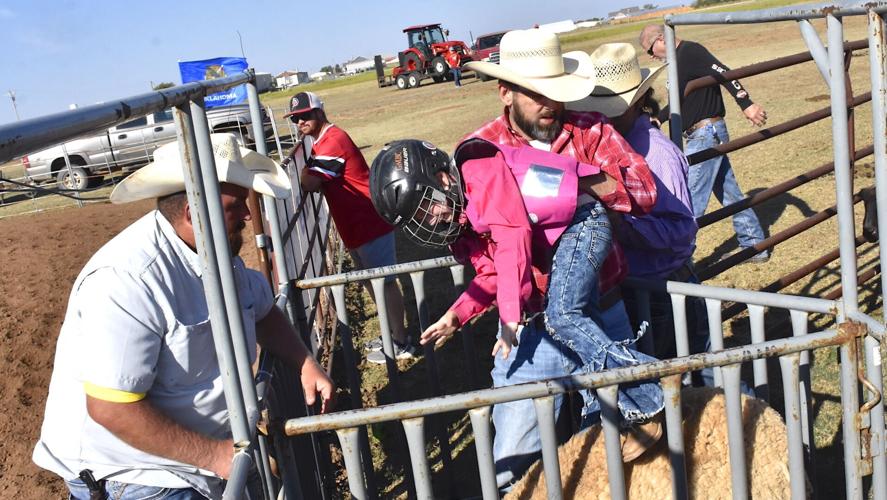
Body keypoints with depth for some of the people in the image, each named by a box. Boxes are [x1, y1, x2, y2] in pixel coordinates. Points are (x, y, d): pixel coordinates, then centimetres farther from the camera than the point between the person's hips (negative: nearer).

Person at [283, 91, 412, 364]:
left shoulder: (333, 140, -18)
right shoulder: (320, 141, 14)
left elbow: (310, 183, -26)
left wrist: (305, 168, -7)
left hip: (370, 224, -10)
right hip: (355, 228, 10)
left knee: (384, 282, -1)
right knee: (372, 282, 19)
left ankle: (401, 343, 9)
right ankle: (392, 333, 33)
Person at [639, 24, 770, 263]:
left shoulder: (690, 51, -12)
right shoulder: (679, 58, 18)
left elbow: (722, 73, -24)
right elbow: (679, 101, 28)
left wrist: (746, 104, -34)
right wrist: (657, 119, 29)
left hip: (706, 134, -10)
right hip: (710, 135, 10)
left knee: (691, 198, -6)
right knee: (729, 193, 15)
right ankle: (755, 247, 23)